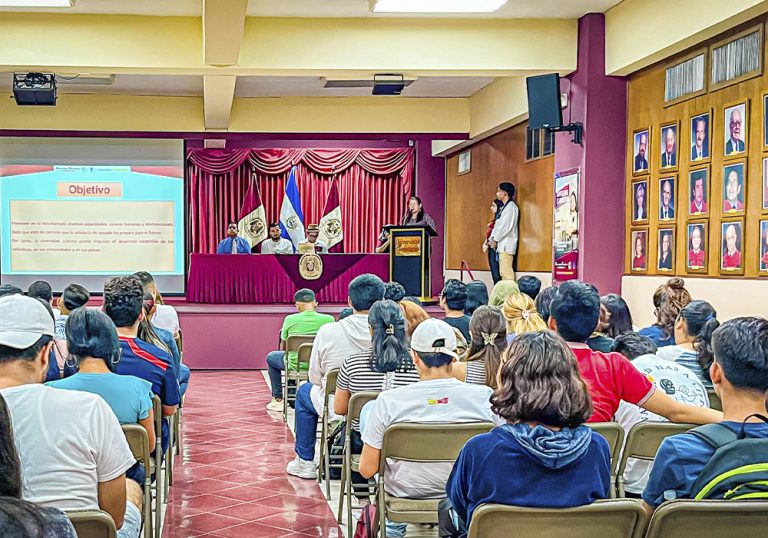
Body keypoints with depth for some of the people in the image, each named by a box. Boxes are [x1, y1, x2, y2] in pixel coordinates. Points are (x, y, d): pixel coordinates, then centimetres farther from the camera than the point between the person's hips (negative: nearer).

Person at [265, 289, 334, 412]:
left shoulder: (290, 320, -14)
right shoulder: (328, 320, -12)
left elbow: (283, 347, 1)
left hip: (295, 365, -2)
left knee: (271, 357, 30)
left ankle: (278, 400, 31)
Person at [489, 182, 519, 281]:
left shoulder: (511, 206, -9)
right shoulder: (504, 207, 21)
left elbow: (506, 227, -15)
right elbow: (497, 225, 19)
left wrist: (495, 240, -10)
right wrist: (492, 239, 9)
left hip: (507, 245, -10)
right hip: (502, 245, 10)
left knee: (507, 273, -13)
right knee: (503, 273, 8)